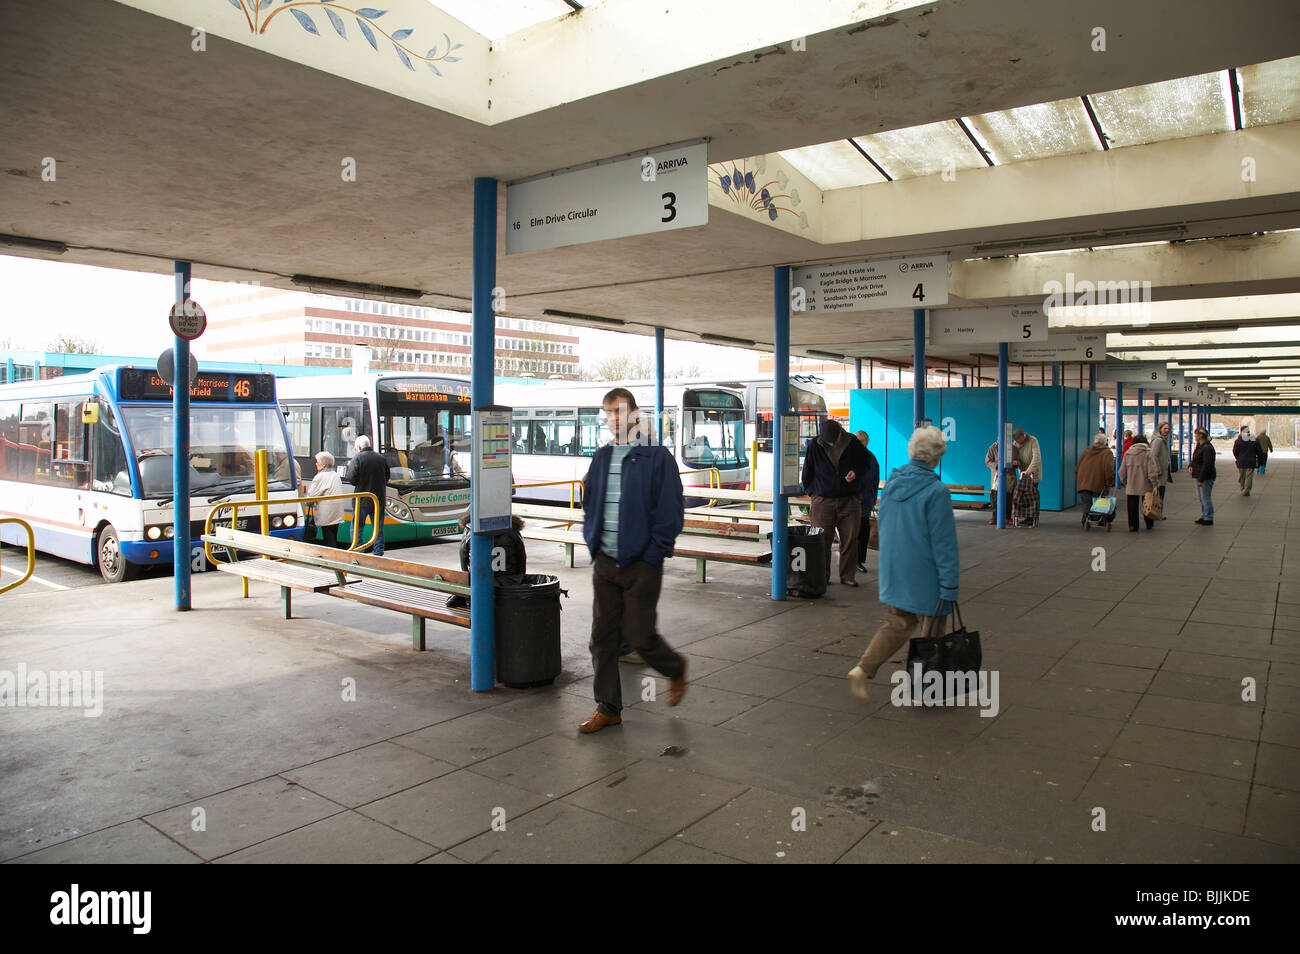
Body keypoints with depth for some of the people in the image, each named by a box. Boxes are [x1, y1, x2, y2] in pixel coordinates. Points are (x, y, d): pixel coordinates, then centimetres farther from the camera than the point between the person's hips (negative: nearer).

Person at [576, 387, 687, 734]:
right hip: (604, 563, 6)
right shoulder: (601, 457, 11)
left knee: (639, 635, -1)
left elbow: (671, 512, -10)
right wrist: (593, 542, 7)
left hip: (641, 564, -6)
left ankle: (675, 668, 30)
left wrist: (652, 554, -13)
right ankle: (608, 707, 20)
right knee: (602, 636, 8)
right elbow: (589, 503, 20)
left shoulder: (657, 456, -7)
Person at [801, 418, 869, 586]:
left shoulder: (852, 442, 0)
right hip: (823, 501, -1)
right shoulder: (814, 445, -3)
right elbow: (807, 472, 8)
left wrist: (856, 473, -4)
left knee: (850, 540, 3)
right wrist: (811, 491, 8)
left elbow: (864, 463, 14)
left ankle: (847, 576, 13)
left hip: (850, 499, 1)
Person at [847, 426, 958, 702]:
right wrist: (949, 586, -14)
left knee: (896, 624, 17)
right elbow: (944, 542, -17)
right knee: (930, 631, 9)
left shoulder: (892, 482, 3)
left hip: (892, 572, 6)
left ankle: (863, 669, 2)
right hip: (923, 576, -6)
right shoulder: (936, 492, -18)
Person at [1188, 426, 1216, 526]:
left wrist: (1201, 479, -22)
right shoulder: (1199, 446, 13)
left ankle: (1209, 519, 4)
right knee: (1200, 497, 17)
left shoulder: (1207, 448, -18)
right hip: (1199, 476, 10)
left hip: (1206, 477, -10)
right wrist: (1190, 466, 2)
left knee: (1205, 498, -3)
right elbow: (1195, 459, 24)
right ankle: (1204, 516, 27)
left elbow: (1207, 465, -21)